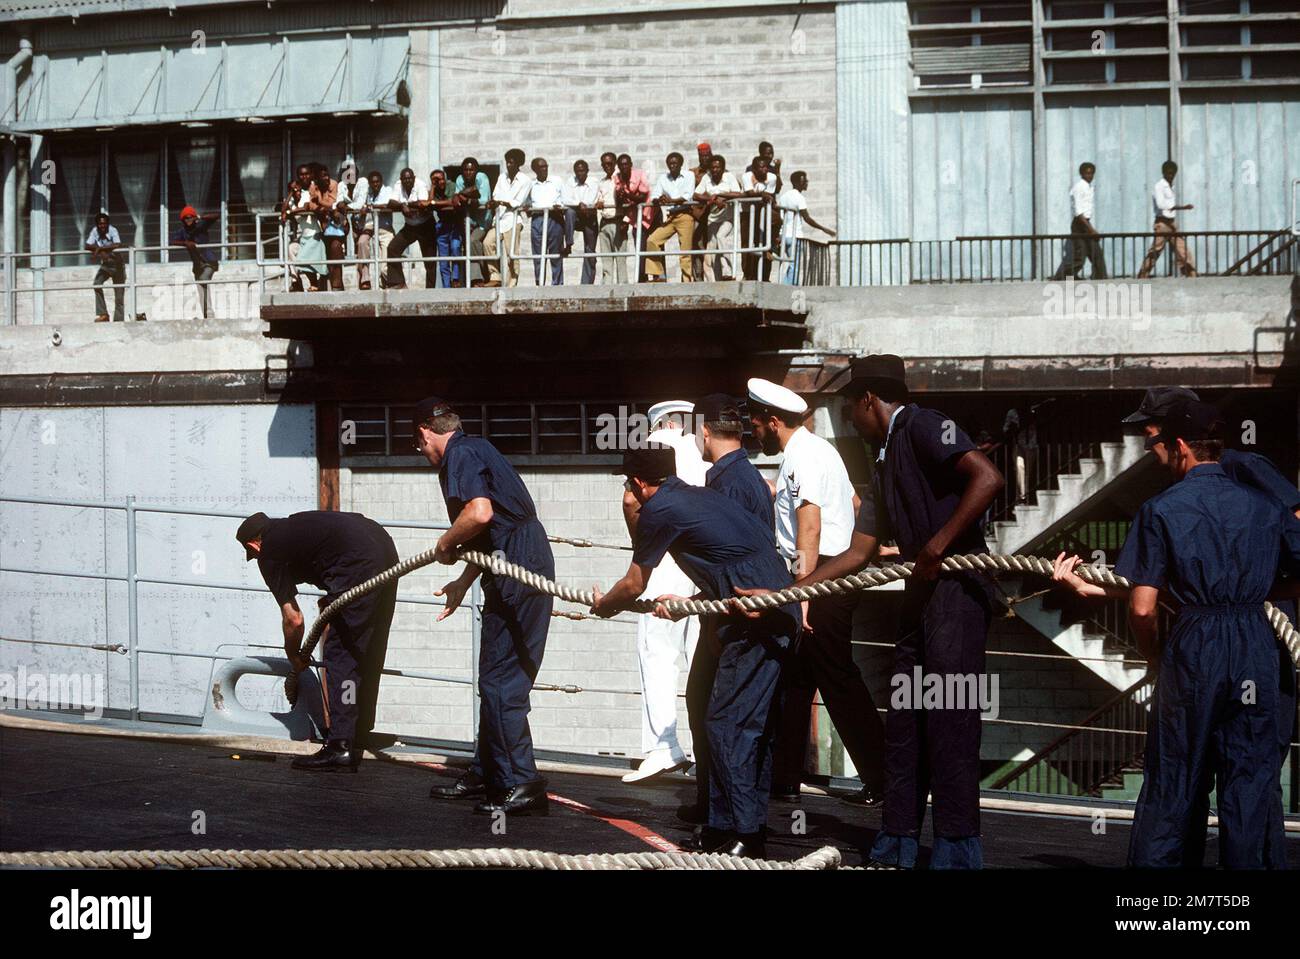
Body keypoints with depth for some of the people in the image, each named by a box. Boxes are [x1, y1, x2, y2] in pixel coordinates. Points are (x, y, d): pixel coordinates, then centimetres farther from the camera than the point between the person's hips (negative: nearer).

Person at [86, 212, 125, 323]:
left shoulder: (112, 230, -21)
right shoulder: (95, 232, -9)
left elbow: (117, 245, -36)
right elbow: (87, 246, -14)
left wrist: (100, 248, -31)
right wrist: (101, 252, -30)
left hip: (117, 265, -3)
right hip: (105, 265, 3)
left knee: (119, 296, -3)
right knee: (96, 284, -20)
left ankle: (118, 320, 3)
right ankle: (103, 314, -16)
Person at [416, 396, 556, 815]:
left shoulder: (459, 454, -9)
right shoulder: (475, 449, 22)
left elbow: (479, 513, -26)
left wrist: (445, 545, -8)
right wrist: (463, 582, 32)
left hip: (517, 574, -10)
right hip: (527, 566, 10)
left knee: (500, 681, -8)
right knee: (496, 678, 16)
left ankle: (521, 784, -8)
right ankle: (487, 774, 25)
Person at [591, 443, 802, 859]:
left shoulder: (658, 510, -2)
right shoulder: (702, 497, 24)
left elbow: (633, 585, 9)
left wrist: (602, 605, 29)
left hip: (755, 618, -9)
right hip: (779, 611, 9)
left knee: (727, 723, -5)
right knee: (754, 724, 12)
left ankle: (745, 835, -6)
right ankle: (727, 827, 19)